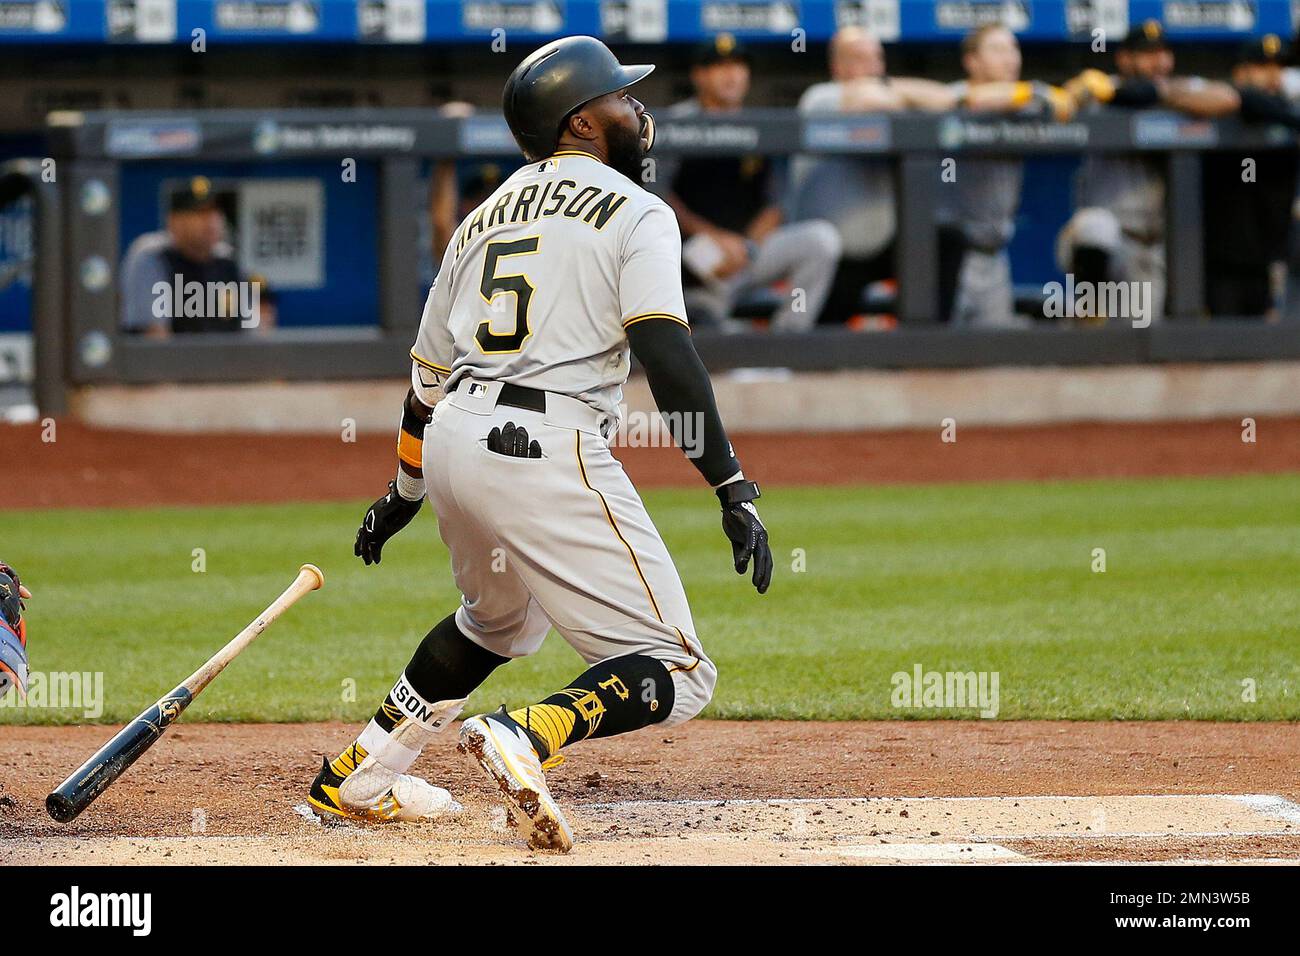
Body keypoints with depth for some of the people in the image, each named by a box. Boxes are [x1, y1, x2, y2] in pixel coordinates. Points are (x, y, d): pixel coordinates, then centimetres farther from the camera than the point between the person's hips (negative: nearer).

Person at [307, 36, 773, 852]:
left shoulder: (487, 214, 22)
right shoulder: (636, 212, 2)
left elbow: (428, 377, 26)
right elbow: (668, 356, -13)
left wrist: (403, 494, 40)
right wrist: (734, 491, -15)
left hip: (453, 443, 8)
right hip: (549, 450, -8)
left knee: (501, 622, 36)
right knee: (676, 675, -6)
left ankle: (355, 777, 33)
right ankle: (527, 737, -32)